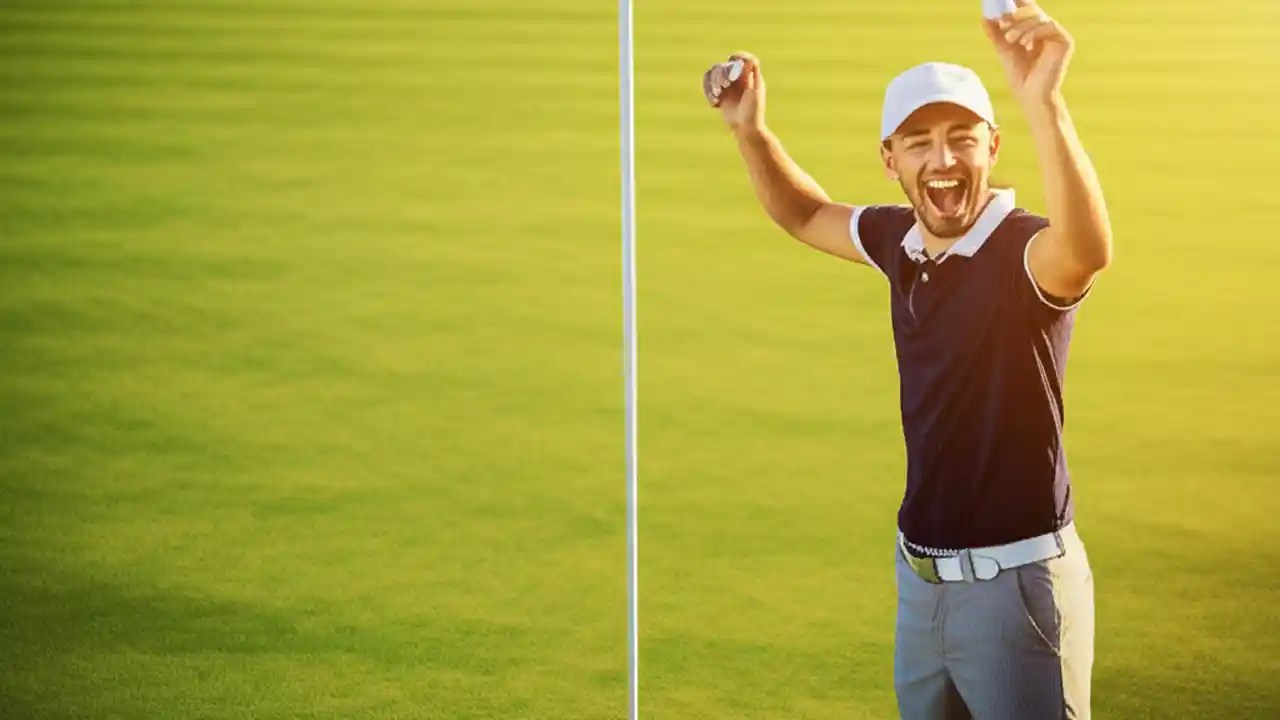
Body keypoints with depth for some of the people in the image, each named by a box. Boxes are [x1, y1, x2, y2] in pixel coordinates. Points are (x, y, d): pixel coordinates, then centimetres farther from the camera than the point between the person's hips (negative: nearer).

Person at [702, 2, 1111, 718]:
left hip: (1015, 582, -7)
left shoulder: (1025, 251, -19)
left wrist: (1042, 100, -58)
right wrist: (751, 130, 5)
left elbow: (1088, 249, -44)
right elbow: (808, 216, 23)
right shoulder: (902, 241, 3)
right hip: (919, 577, 7)